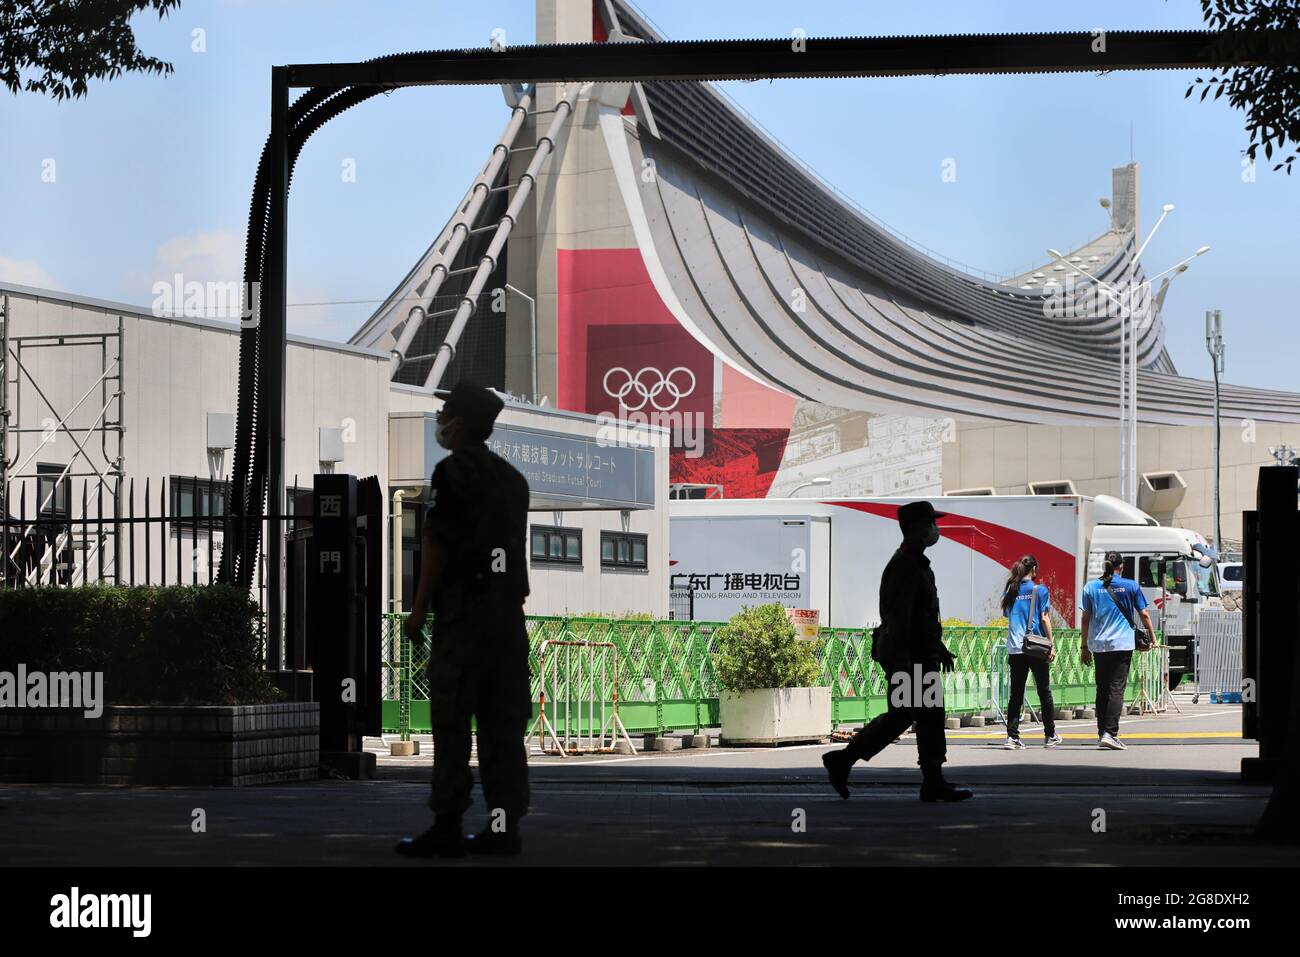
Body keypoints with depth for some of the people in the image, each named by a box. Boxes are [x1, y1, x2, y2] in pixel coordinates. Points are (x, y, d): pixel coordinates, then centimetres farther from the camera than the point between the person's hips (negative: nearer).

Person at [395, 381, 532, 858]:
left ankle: (447, 825, -9)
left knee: (452, 720, -6)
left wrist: (419, 608, -8)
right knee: (503, 720, 6)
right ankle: (504, 824, 5)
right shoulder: (513, 477, 16)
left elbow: (437, 544, -12)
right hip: (509, 612, 7)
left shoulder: (453, 471, -7)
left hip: (462, 608, -7)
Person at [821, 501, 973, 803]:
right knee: (930, 714, -4)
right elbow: (898, 614, -22)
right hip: (909, 655, -10)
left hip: (919, 651, 10)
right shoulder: (905, 565, -16)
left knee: (899, 716, 10)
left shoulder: (915, 562, 17)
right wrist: (901, 659, -27)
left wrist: (939, 646, 27)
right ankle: (933, 783, 3)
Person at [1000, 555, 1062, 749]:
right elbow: (1044, 618, -7)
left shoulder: (1010, 591, 8)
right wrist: (1052, 646, -5)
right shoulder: (1040, 590, -4)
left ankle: (1012, 736, -6)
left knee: (1016, 694, 3)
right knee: (1044, 691, 9)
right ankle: (1050, 736, 16)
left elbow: (1008, 617, 12)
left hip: (1014, 648, 3)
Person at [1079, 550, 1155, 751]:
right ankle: (1110, 733, -17)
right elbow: (1144, 615, 4)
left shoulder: (1091, 587, 5)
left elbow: (1086, 619, 6)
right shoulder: (1131, 586, 1)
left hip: (1099, 645, 2)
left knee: (1102, 689, 11)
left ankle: (1102, 734, 11)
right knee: (1116, 689, -6)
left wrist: (1085, 647, 11)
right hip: (1123, 644, -2)